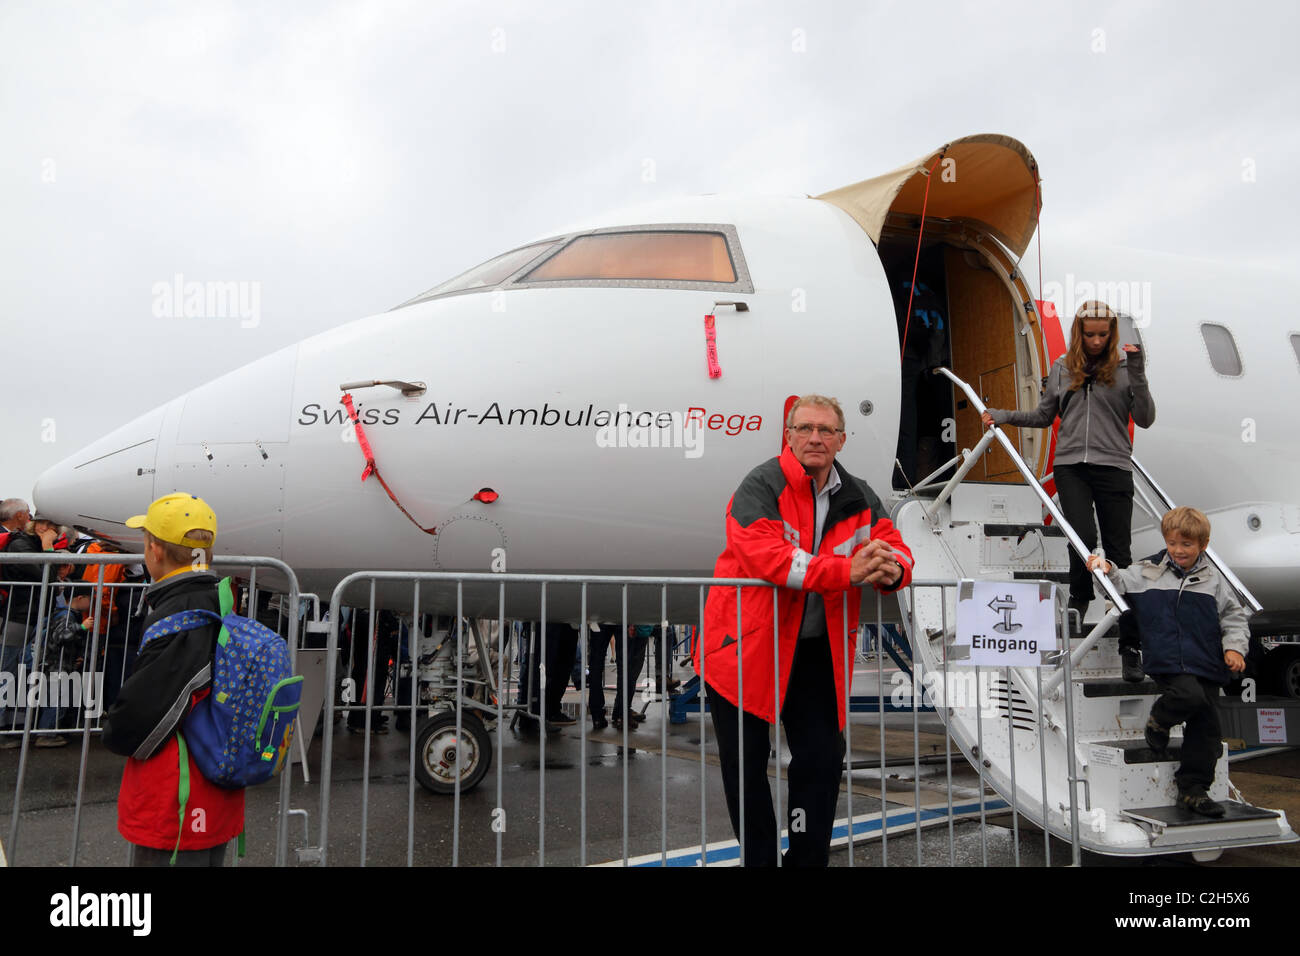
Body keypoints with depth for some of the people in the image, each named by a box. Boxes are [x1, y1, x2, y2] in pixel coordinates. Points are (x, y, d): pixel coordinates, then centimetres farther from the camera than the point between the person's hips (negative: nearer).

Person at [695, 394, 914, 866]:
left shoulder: (859, 498, 7)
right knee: (746, 765, 6)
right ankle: (758, 858, 26)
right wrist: (847, 571, -34)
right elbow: (763, 555, -27)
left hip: (817, 650, 5)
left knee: (823, 759, 9)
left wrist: (892, 568, -22)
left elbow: (894, 547, 5)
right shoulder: (761, 487, -13)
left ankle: (808, 858, 27)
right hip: (747, 645, -4)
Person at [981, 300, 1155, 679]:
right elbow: (1044, 416, 19)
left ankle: (1130, 647, 8)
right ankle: (1078, 601, 9)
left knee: (1119, 552, 1)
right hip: (1071, 466, 1)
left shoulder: (1123, 369, 4)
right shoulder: (1062, 368, 10)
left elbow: (1145, 419, -4)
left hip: (1113, 467, -1)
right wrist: (1003, 416, 9)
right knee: (1083, 537, -20)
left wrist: (1137, 374, -13)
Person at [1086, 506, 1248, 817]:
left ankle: (1193, 790, 13)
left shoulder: (1213, 580, 11)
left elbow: (1234, 617, 13)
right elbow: (1119, 585, 15)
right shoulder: (1147, 573, 6)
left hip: (1206, 665, 3)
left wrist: (1234, 647, 0)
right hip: (1167, 663, -3)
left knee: (1205, 725, 2)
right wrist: (1107, 571, -5)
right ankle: (1158, 722, 4)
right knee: (1190, 696, -29)